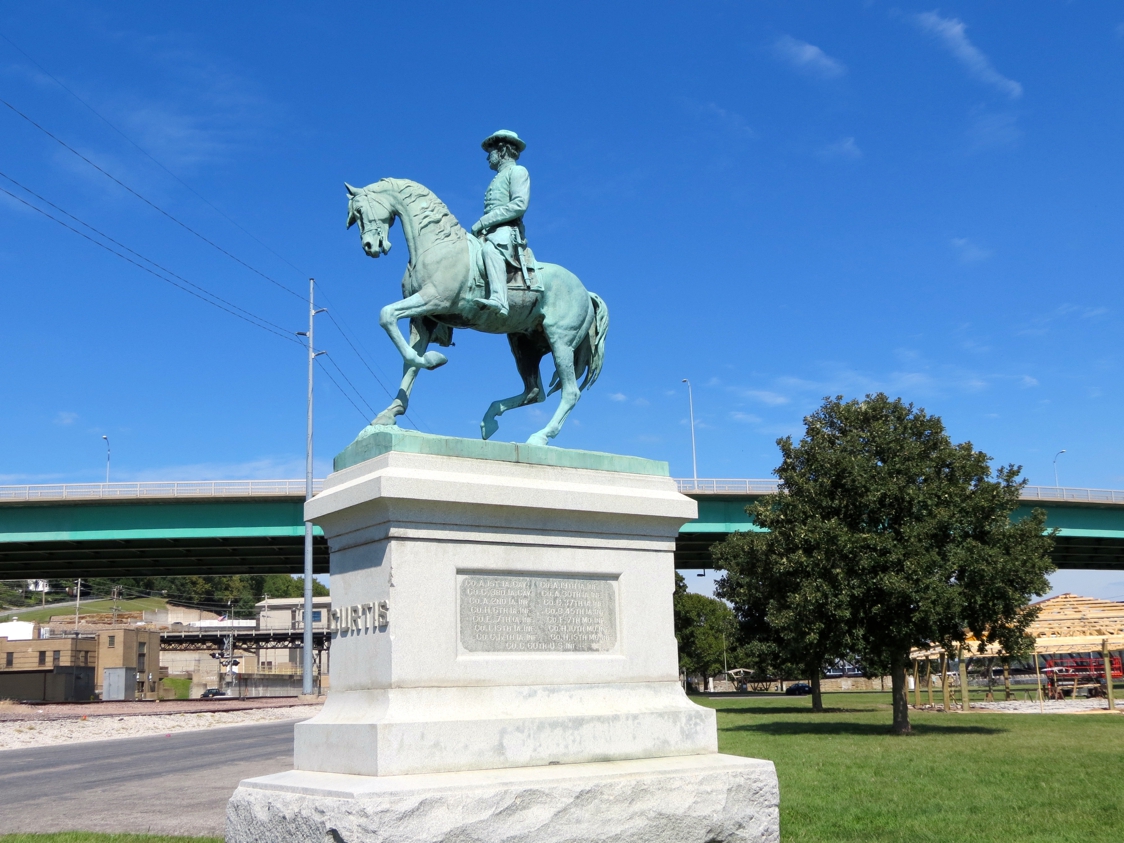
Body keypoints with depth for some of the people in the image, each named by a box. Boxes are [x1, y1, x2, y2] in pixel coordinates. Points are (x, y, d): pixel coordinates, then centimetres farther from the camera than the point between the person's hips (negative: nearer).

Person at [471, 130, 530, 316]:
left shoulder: (517, 171, 6)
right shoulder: (497, 179, 32)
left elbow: (519, 205, -11)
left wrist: (483, 221, -14)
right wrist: (480, 227, 2)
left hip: (508, 231, -10)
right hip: (491, 233, 10)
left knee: (491, 249, -39)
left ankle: (499, 300, -57)